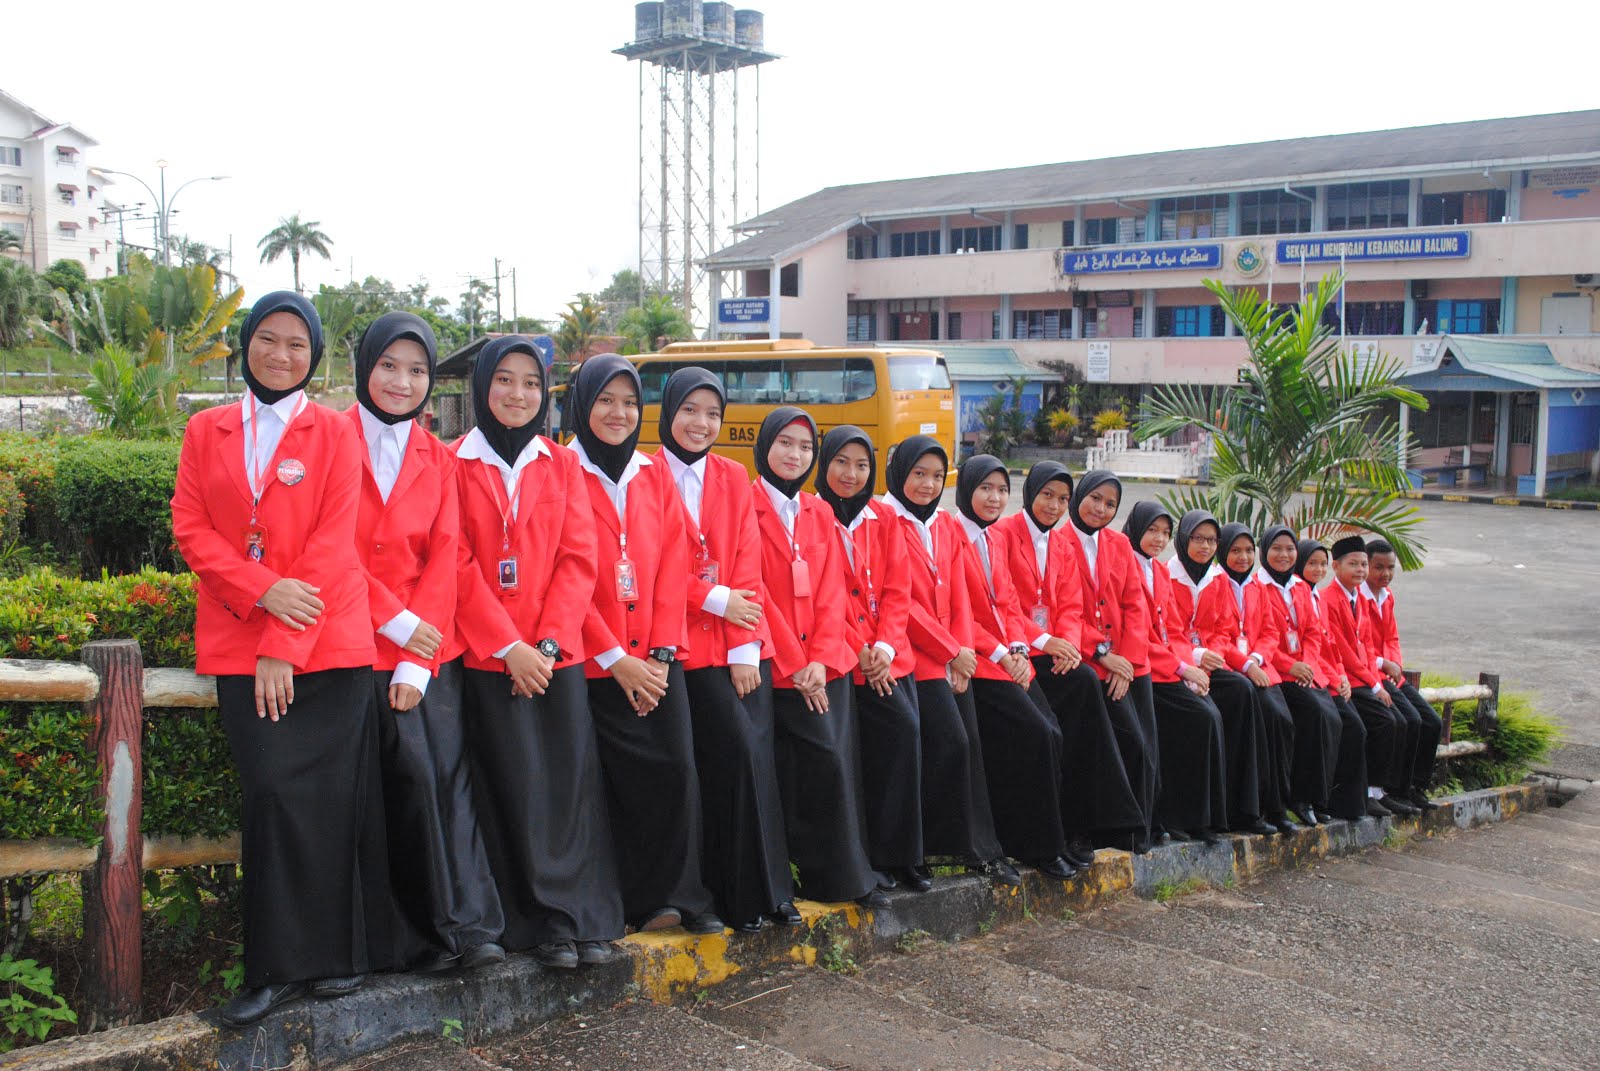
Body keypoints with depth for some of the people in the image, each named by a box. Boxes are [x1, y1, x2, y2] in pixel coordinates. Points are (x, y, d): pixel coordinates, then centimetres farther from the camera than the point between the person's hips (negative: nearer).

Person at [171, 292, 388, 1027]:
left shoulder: (334, 434, 5)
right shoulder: (206, 432, 14)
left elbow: (332, 543, -4)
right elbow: (189, 527, 5)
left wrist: (285, 647, -12)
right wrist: (263, 589, -11)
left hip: (327, 643, -1)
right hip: (240, 645, 2)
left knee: (332, 799, -1)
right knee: (275, 793, -8)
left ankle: (341, 954, 13)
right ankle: (283, 965, 3)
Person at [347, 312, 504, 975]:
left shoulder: (438, 458, 14)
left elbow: (444, 558, 6)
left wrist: (418, 663, -5)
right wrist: (396, 623, -11)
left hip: (431, 646, 3)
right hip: (362, 646, -3)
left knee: (447, 775, -7)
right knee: (416, 774, -8)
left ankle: (466, 925, -5)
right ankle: (451, 927, 1)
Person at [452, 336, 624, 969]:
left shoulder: (562, 466, 12)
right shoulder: (455, 465, 3)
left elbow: (578, 560, 4)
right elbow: (459, 565, -4)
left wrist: (548, 642, -8)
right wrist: (509, 646, -12)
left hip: (558, 652, 3)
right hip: (488, 655, -2)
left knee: (575, 780, 0)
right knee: (519, 788, -3)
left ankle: (589, 917, 9)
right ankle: (545, 922, 7)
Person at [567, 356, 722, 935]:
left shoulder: (656, 477, 13)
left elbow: (673, 570, 7)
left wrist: (660, 653, -5)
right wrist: (616, 658, -10)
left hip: (656, 661, 4)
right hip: (595, 664, -3)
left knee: (678, 771, -5)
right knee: (624, 781, -2)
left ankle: (677, 897, 8)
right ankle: (642, 902, 13)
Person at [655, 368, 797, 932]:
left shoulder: (734, 478, 13)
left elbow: (747, 565, 5)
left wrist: (746, 647, -4)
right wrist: (714, 599, -13)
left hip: (745, 643, 4)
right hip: (690, 644, -4)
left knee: (757, 753, -2)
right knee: (738, 751, -12)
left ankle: (769, 888, 8)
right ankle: (745, 895, 0)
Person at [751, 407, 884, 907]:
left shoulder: (820, 513, 16)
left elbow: (832, 590, 8)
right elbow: (753, 590, -8)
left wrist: (821, 658, -6)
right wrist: (794, 663, -11)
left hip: (825, 663, 5)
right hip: (777, 667, -5)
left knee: (841, 764, -1)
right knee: (828, 761, -10)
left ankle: (844, 875, 10)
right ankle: (844, 876, 3)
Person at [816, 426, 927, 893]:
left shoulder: (884, 520, 14)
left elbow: (898, 591, 8)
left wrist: (885, 645, -7)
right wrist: (857, 651, -12)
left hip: (889, 656, 4)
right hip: (842, 660, -4)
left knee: (905, 735, -11)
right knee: (903, 729, -14)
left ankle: (897, 855, 2)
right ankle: (888, 855, 0)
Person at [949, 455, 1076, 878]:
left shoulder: (994, 543, 20)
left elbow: (1011, 605, 16)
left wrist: (1018, 648, -2)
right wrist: (997, 653, -15)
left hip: (1010, 659, 8)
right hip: (977, 662, -8)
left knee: (1051, 736, -5)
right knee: (1035, 734, -17)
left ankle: (1044, 839, 5)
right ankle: (1038, 845, -5)